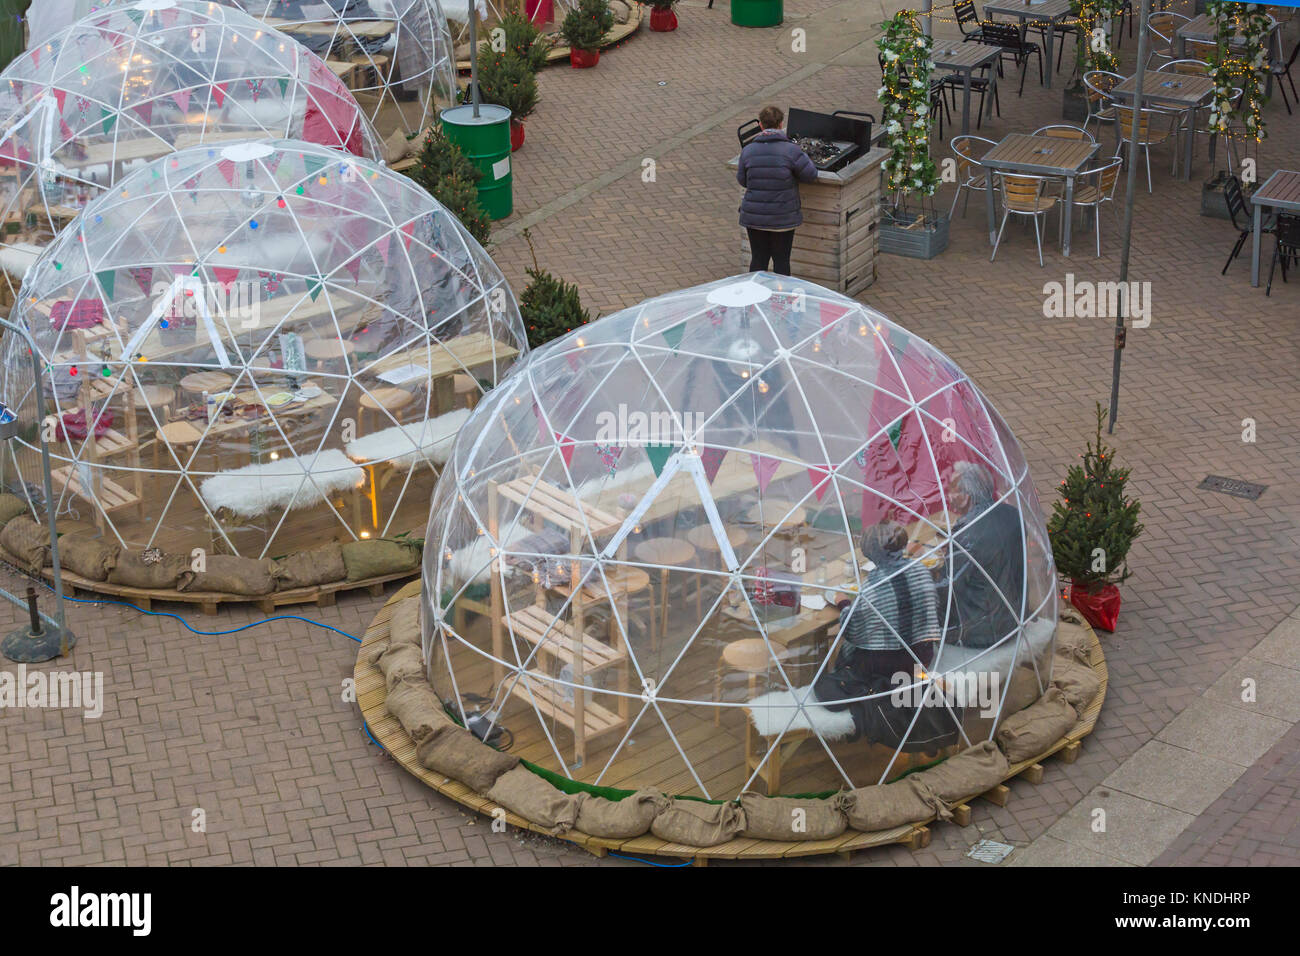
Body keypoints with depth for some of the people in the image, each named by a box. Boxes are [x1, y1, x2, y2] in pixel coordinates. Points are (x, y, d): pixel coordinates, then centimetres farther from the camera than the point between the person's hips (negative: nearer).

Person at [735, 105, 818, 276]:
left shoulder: (748, 150, -5)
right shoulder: (790, 150, -14)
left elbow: (743, 180, 5)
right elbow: (810, 175, -6)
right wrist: (803, 156, 11)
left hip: (754, 217, 2)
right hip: (783, 218, -2)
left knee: (758, 259, 14)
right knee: (781, 260, 11)